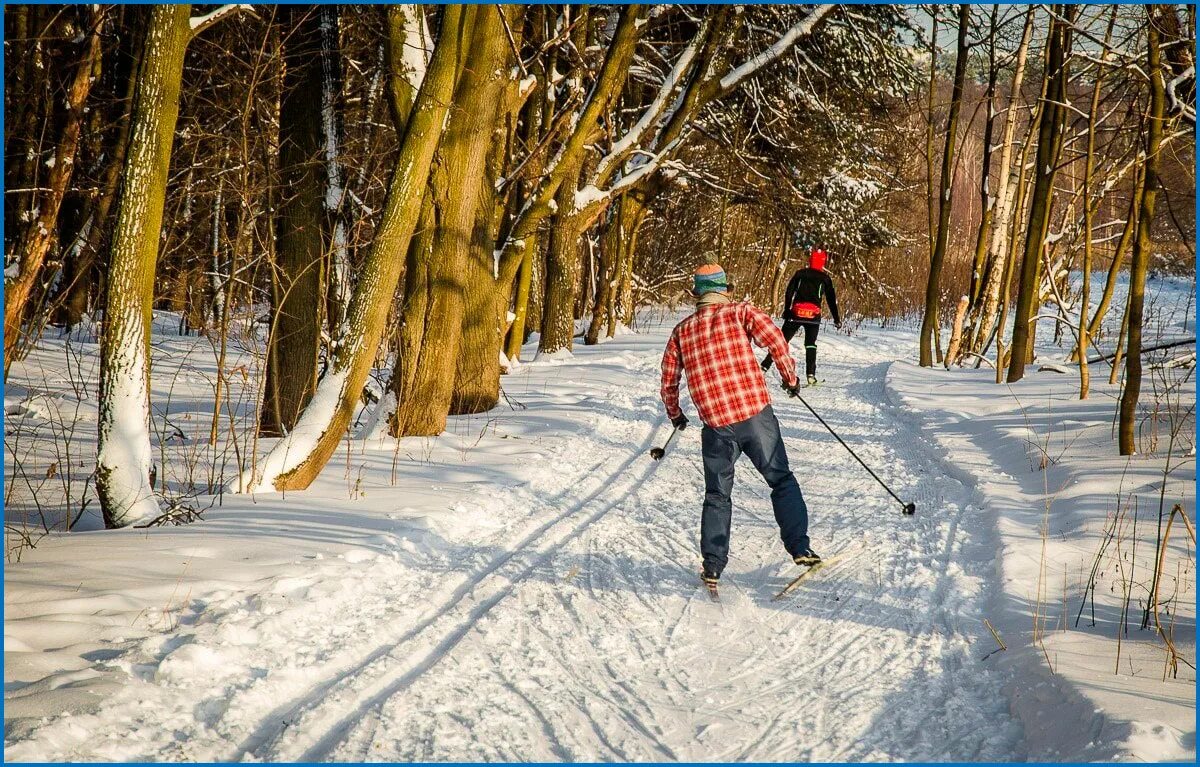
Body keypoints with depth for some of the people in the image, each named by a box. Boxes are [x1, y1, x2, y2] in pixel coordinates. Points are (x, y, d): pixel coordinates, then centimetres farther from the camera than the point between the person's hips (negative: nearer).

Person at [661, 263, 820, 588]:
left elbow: (668, 379, 15)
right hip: (756, 414, -2)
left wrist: (674, 413, 33)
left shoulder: (681, 331, 10)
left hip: (716, 425, 2)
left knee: (717, 496, 14)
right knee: (781, 480, 12)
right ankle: (800, 548, 5)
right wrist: (790, 377, 2)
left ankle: (713, 567, 10)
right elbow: (775, 339, -13)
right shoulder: (741, 312, 1)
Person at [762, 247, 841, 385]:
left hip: (796, 313, 0)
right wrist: (836, 318, 11)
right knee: (810, 344, 10)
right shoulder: (824, 278, 4)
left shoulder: (800, 274, 5)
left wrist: (786, 311, 12)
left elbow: (788, 293, 4)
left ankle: (765, 365, -1)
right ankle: (810, 375, -2)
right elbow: (831, 299, 6)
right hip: (813, 316, 0)